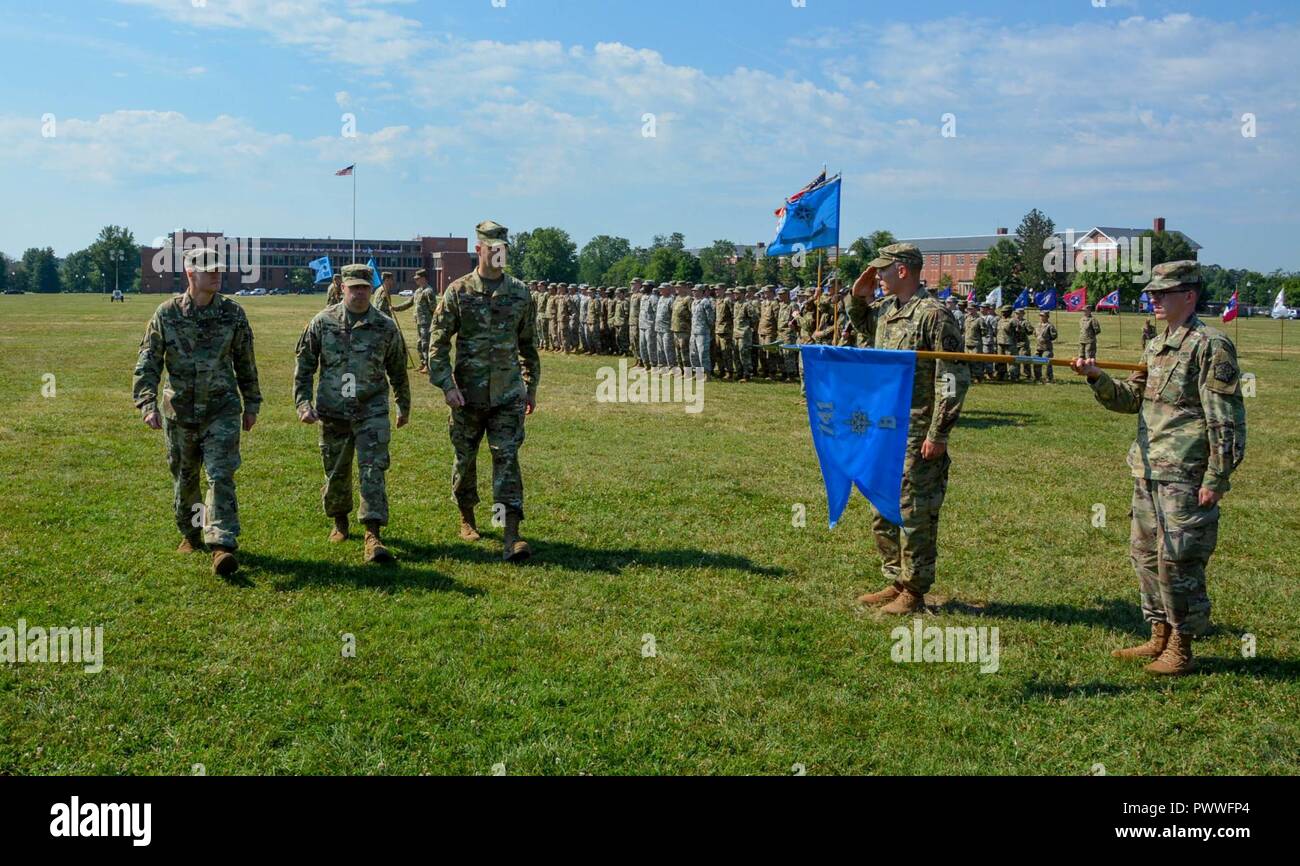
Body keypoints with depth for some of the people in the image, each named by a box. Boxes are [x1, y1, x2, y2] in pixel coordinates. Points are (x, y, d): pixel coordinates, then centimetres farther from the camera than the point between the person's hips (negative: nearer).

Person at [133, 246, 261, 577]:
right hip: (179, 410, 1)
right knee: (184, 478, 14)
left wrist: (252, 404, 11)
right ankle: (190, 533, 36)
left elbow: (246, 363, 8)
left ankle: (223, 546, -16)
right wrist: (147, 404, -15)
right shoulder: (166, 314, -4)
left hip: (222, 409, -1)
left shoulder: (233, 314, -1)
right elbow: (148, 363, -4)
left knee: (221, 476, -13)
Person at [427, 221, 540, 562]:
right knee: (465, 459, 12)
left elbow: (528, 344, 14)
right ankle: (466, 518, 34)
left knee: (507, 458, -7)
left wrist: (531, 386, 16)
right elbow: (438, 342, -3)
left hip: (508, 394, 1)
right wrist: (446, 385, -13)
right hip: (467, 395, -1)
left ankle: (511, 537, -11)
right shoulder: (458, 292, -3)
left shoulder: (519, 293, 5)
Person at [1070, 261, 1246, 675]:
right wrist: (1097, 378, 0)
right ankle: (1160, 637, 27)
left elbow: (1226, 420, -14)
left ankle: (1181, 649, 9)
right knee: (1145, 554, 14)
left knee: (1177, 561, -4)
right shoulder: (1155, 346, 15)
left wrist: (1215, 479, -17)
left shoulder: (1210, 345, -11)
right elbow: (1131, 399, 18)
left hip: (1185, 478, -9)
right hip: (1148, 471, 9)